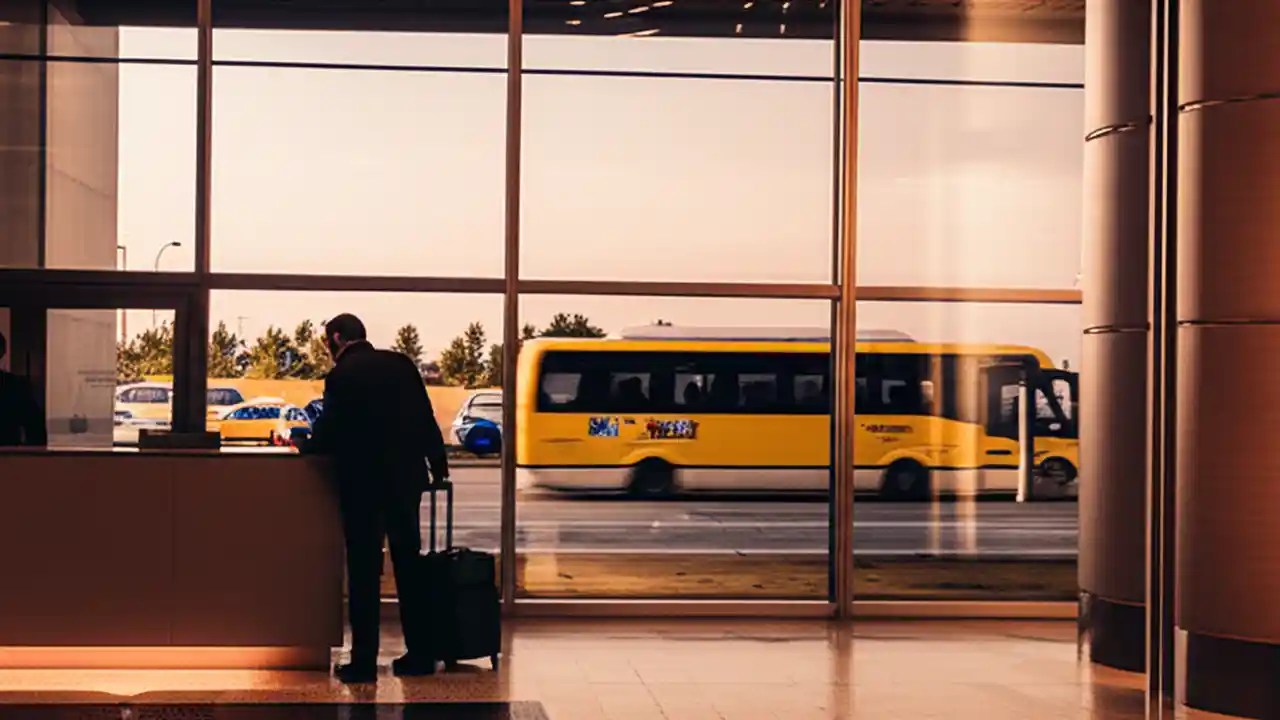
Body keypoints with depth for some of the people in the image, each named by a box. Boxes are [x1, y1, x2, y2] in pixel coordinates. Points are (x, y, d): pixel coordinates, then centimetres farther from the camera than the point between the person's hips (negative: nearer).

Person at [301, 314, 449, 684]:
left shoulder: (341, 376, -12)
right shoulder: (400, 363, 4)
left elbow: (329, 434, -9)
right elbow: (426, 417, 6)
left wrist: (303, 446, 11)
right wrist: (438, 463, 15)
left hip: (363, 483, -5)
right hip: (406, 478, 5)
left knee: (364, 572, 1)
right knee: (408, 566, 13)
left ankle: (364, 661, 2)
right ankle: (420, 654, 16)